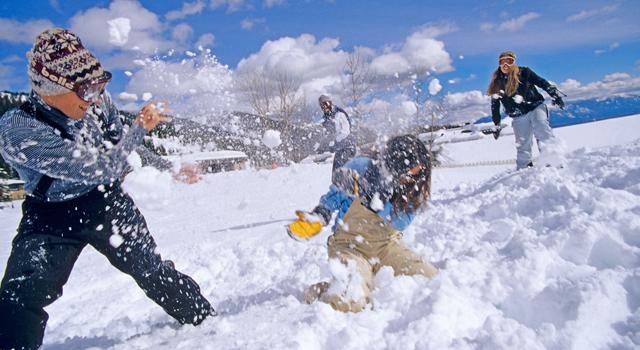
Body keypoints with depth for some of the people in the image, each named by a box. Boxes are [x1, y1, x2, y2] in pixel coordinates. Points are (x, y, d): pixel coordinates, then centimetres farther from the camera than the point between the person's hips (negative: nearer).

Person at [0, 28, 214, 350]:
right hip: (51, 218, -3)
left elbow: (120, 146, 5)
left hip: (108, 202, 3)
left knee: (154, 272, 10)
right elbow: (100, 168, -31)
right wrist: (140, 128, -20)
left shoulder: (96, 101, -15)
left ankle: (204, 319, 30)